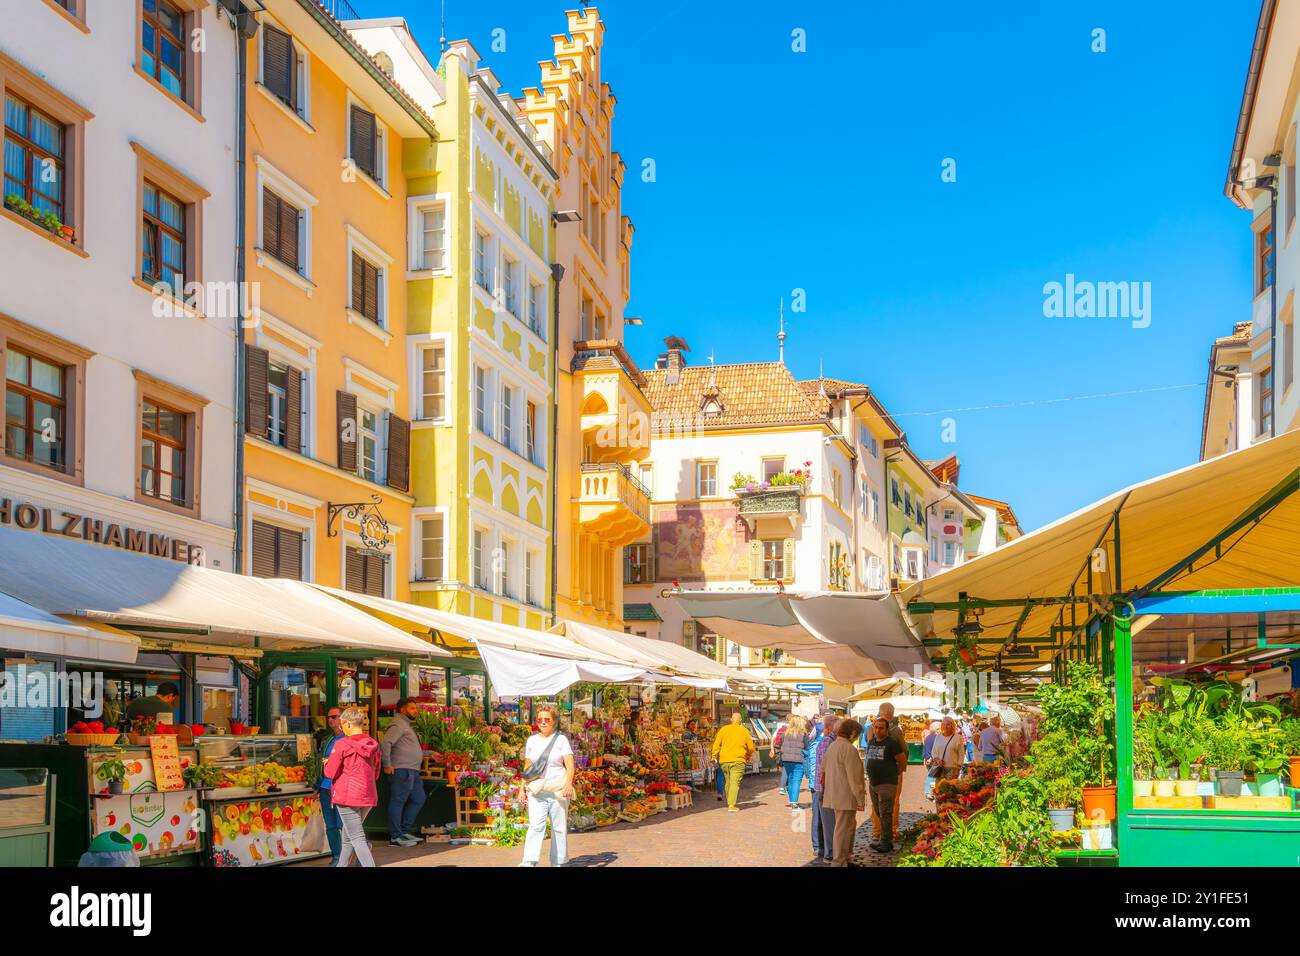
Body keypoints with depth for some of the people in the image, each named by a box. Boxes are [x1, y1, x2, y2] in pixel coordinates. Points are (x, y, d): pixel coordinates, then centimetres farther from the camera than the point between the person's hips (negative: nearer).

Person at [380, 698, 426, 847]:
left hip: (412, 771, 11)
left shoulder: (406, 725, 22)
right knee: (397, 802, -6)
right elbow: (385, 743, -23)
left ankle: (405, 831, 19)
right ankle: (395, 837, -3)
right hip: (402, 770, -11)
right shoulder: (398, 725, -11)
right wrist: (387, 765, -22)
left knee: (419, 799, 13)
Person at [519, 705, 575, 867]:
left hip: (558, 790, -2)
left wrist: (569, 783, -24)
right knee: (536, 825, -14)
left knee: (559, 827, 2)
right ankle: (530, 862, -23)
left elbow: (570, 764, -9)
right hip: (536, 790, 2)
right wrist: (523, 787, 15)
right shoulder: (532, 741, 11)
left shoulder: (561, 739, 0)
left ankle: (558, 862, 11)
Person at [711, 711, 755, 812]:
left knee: (728, 782, 16)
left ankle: (729, 804, 24)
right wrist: (748, 756, 28)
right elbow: (751, 747, 10)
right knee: (735, 782, -6)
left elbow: (716, 744, -2)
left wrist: (714, 756, 2)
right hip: (738, 760, -2)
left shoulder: (723, 730, 5)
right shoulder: (744, 731, 4)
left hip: (724, 760, 2)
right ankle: (732, 805, -19)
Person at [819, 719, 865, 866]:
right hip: (846, 796, -10)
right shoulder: (849, 749, -18)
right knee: (843, 829, -3)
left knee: (850, 826, 21)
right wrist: (860, 798, -15)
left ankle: (845, 858, 28)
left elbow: (823, 768, 21)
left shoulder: (831, 747, 12)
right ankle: (839, 862, 2)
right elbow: (854, 777, -19)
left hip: (834, 795, 10)